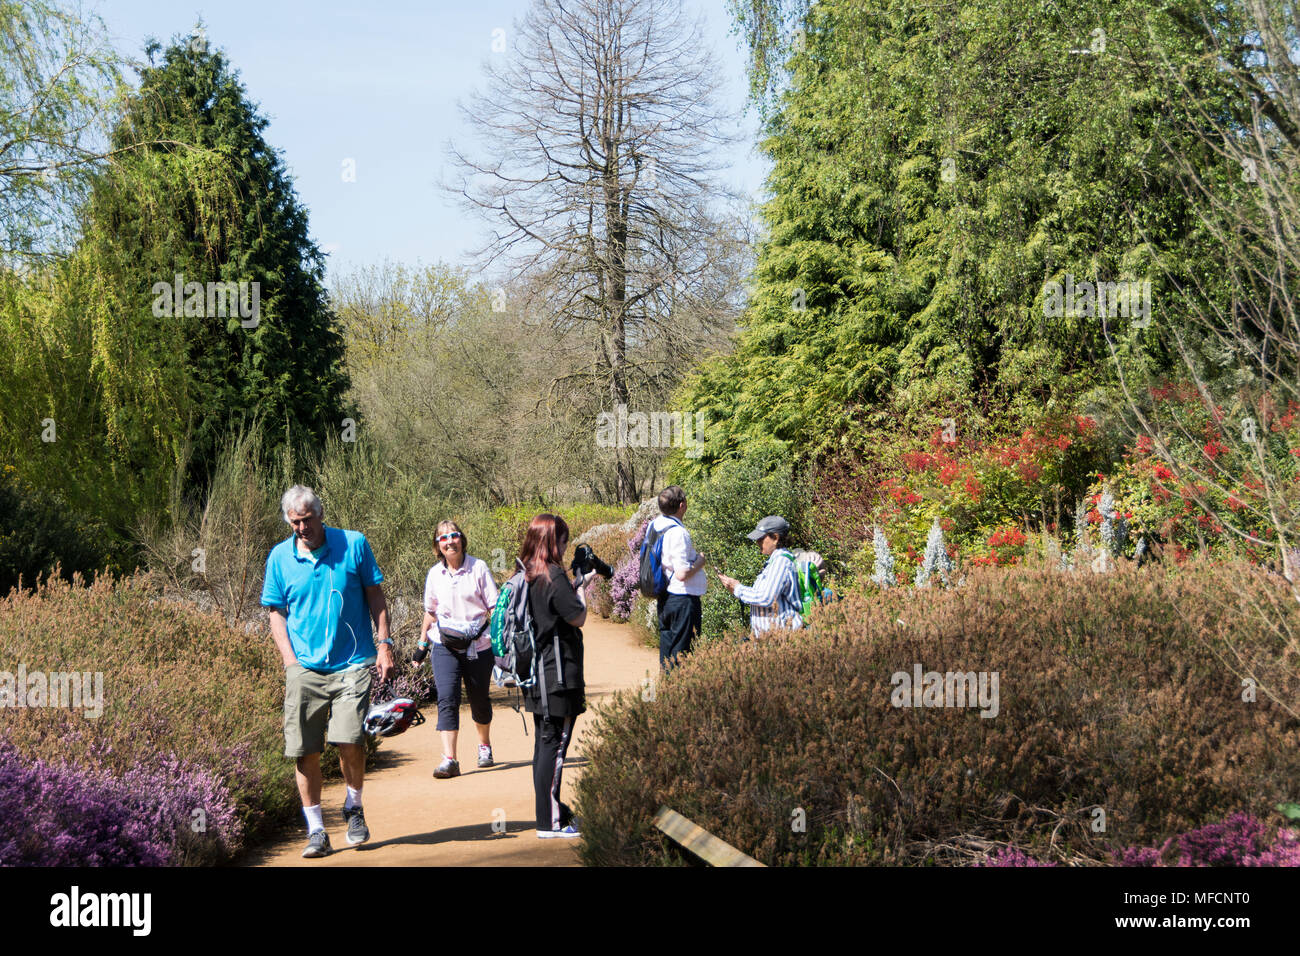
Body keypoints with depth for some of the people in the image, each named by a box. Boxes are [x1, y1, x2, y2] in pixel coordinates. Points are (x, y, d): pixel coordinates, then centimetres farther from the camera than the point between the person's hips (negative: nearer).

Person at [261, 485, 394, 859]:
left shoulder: (354, 544, 2)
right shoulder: (279, 557, 5)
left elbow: (375, 595, 9)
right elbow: (276, 612, 11)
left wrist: (384, 643, 3)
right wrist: (290, 660, 0)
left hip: (352, 664, -2)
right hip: (304, 668, 2)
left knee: (350, 740, -14)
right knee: (304, 751, -1)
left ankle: (353, 808, 14)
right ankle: (315, 830, 12)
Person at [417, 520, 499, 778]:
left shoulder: (478, 568, -3)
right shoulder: (435, 574, 6)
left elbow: (494, 606, -1)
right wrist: (422, 643, 19)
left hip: (478, 646, -1)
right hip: (444, 646, 1)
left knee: (479, 699, 11)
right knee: (446, 698, -14)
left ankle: (485, 746, 38)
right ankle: (449, 760, -19)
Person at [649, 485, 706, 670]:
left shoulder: (655, 527, 6)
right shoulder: (678, 533, -21)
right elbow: (682, 574, -25)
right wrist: (699, 562, -7)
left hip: (665, 597, 9)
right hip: (683, 598, -9)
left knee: (666, 649, 16)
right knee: (682, 654, -2)